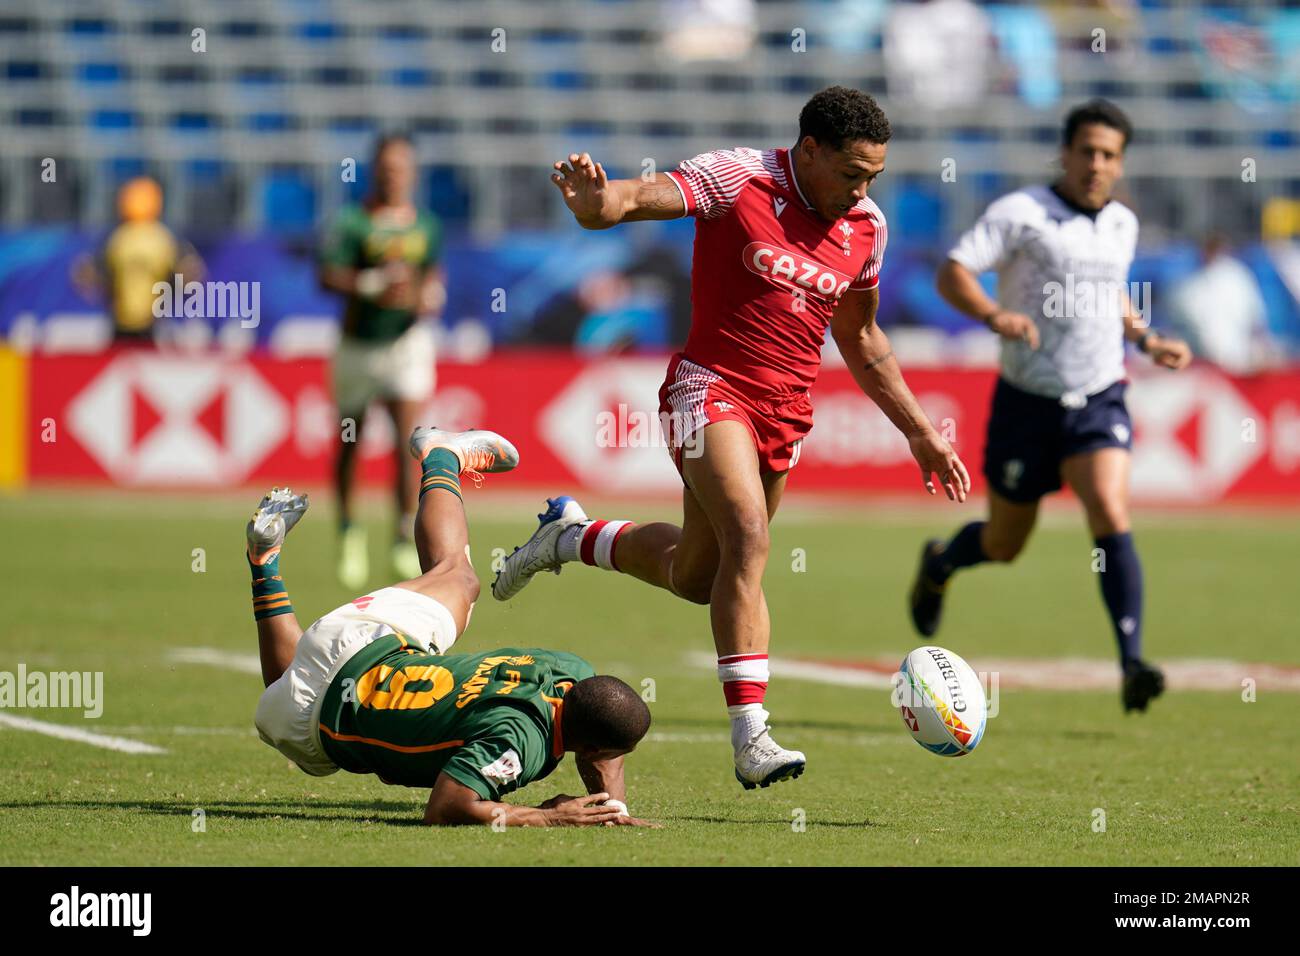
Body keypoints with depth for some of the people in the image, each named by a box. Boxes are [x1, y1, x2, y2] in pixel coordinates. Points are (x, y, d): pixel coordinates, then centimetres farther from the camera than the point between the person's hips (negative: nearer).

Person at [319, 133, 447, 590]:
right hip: (359, 342, -1)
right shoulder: (354, 222, -9)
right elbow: (328, 276, -19)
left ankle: (406, 539, -12)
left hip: (408, 340, 1)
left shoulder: (425, 225, 4)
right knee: (349, 444, 11)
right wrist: (372, 284, -33)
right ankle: (348, 530, 34)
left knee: (409, 435, -16)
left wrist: (431, 295, -2)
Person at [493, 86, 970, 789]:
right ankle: (750, 738, -28)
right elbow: (638, 198, -22)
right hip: (713, 387, -7)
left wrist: (919, 432, 19)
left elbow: (860, 339, 20)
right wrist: (592, 198, -47)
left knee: (697, 576, 12)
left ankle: (571, 536, 40)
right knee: (748, 537, -27)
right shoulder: (739, 179, -11)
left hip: (786, 410, 7)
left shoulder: (866, 228, 7)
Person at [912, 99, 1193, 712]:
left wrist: (1148, 341, 15)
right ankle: (938, 566, 47)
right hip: (1027, 403, -3)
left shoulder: (1123, 225, 9)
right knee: (1004, 545, 11)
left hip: (1100, 404, 3)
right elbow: (952, 275, -18)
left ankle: (1132, 666, -25)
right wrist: (996, 316, -35)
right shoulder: (1020, 213, -10)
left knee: (1111, 516, -21)